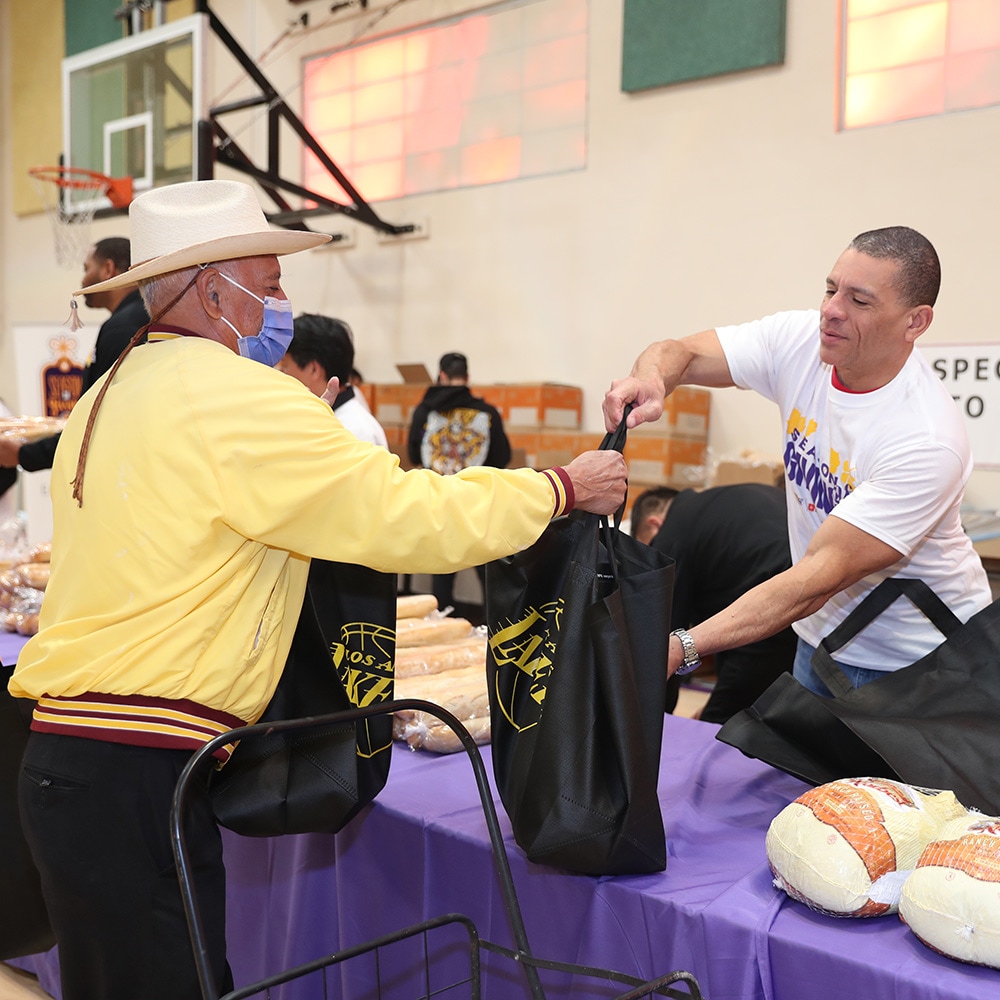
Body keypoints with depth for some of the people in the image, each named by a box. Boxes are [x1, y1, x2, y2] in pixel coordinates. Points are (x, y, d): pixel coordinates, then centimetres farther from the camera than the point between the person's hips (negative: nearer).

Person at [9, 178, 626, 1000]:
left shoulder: (111, 392, 15)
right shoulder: (230, 393, -15)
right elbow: (406, 517, -17)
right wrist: (564, 487, -4)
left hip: (68, 751, 10)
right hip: (138, 777, -10)